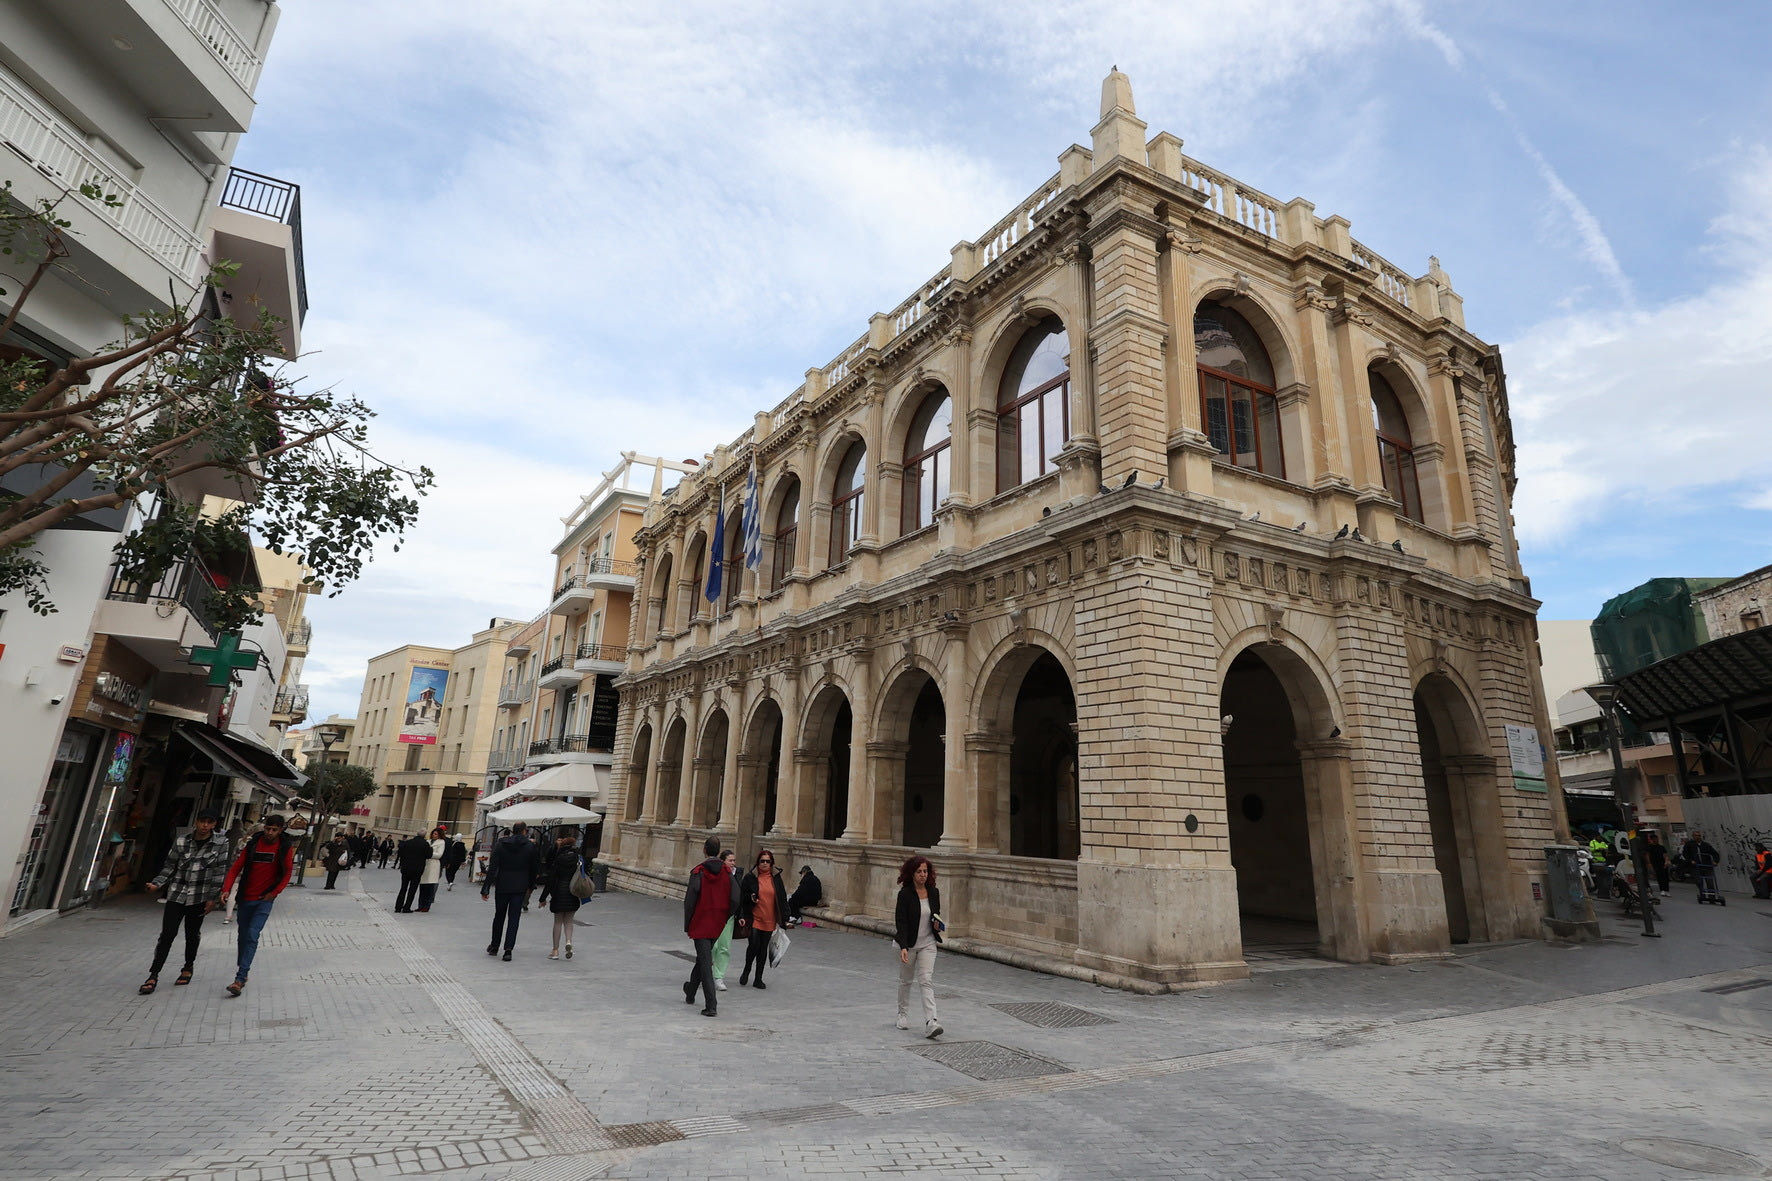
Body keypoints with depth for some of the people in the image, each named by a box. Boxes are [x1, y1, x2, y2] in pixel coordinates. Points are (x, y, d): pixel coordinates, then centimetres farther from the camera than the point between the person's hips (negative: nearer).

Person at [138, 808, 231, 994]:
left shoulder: (220, 843, -5)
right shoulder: (181, 842, -1)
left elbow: (220, 872, -4)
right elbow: (169, 867, 7)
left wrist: (213, 898, -6)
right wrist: (156, 883, -10)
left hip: (199, 897, -1)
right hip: (177, 895, 1)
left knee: (192, 935, 12)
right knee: (167, 935, -3)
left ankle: (188, 967, 32)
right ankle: (153, 976, 7)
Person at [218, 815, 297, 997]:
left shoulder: (285, 847, -5)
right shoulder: (253, 844, -1)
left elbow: (287, 872, 1)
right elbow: (236, 867, 0)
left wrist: (274, 892, -6)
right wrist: (227, 889, -13)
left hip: (265, 900, -3)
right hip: (245, 898, 3)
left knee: (252, 936, -15)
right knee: (243, 936, 14)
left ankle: (240, 979, -16)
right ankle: (242, 971, 32)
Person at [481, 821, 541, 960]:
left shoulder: (500, 844, -3)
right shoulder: (530, 846, -4)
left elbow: (492, 868, -6)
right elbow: (534, 870, 1)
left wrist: (485, 888, -4)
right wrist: (531, 885, 15)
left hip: (502, 886, 1)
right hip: (520, 887, -1)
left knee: (499, 916, 18)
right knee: (514, 918, 3)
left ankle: (494, 946, 29)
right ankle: (508, 949, -6)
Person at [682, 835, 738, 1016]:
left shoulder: (698, 872, -12)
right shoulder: (727, 872, -2)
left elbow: (689, 901, -11)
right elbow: (735, 900, -5)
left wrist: (687, 925, 0)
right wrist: (724, 917, 9)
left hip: (701, 923, -5)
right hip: (718, 925, 5)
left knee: (705, 962, -2)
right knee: (703, 957, 23)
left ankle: (711, 1006, -7)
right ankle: (691, 992, 42)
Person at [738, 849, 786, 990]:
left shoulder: (776, 878, 6)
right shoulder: (750, 877, -2)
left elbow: (782, 898, 10)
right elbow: (742, 896, 5)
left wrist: (784, 917, 6)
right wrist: (751, 898, -16)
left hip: (769, 920, 3)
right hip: (754, 918, -3)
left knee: (763, 948, 8)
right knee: (754, 945, -10)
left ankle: (758, 979, 19)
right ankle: (746, 971, 17)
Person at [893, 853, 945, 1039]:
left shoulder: (934, 893, -1)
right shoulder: (905, 894, -15)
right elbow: (901, 922, -19)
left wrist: (938, 925, -7)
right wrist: (903, 947, -29)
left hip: (928, 944, 2)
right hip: (908, 943, -2)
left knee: (926, 981, -9)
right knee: (906, 980, 14)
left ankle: (930, 1022, -14)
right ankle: (903, 1015, 35)